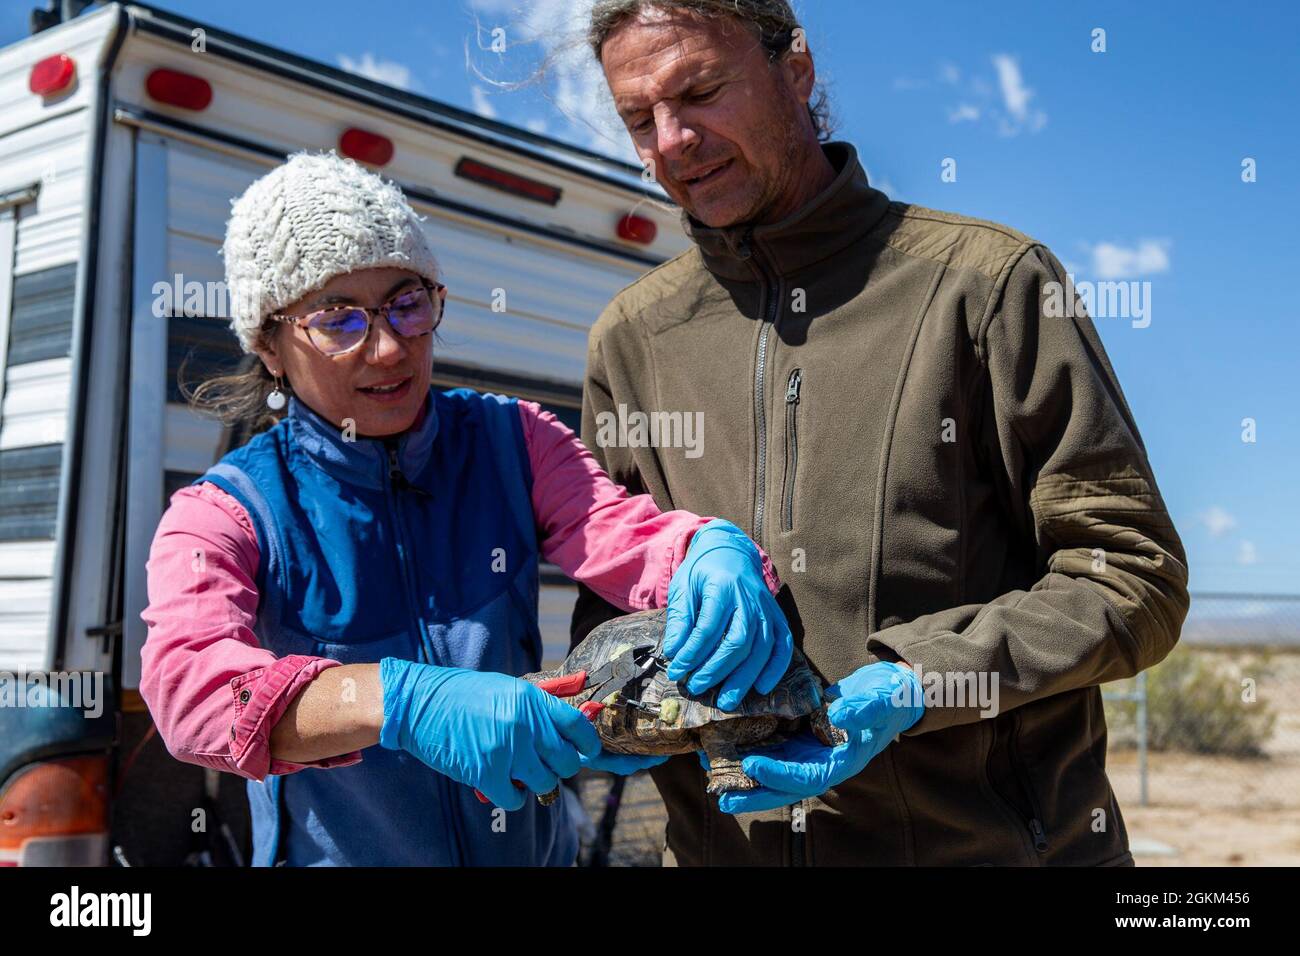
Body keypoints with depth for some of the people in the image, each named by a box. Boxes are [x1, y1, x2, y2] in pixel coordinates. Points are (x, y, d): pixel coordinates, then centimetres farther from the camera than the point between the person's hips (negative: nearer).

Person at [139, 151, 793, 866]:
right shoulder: (220, 516, -6)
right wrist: (399, 701, -39)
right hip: (333, 854, -2)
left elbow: (623, 532, -10)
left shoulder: (510, 440, 4)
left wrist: (717, 553, -32)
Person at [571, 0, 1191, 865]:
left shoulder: (988, 279, -7)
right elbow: (609, 594, 13)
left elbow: (1134, 577, -8)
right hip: (726, 840, 4)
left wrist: (913, 685, -20)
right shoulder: (630, 339, 6)